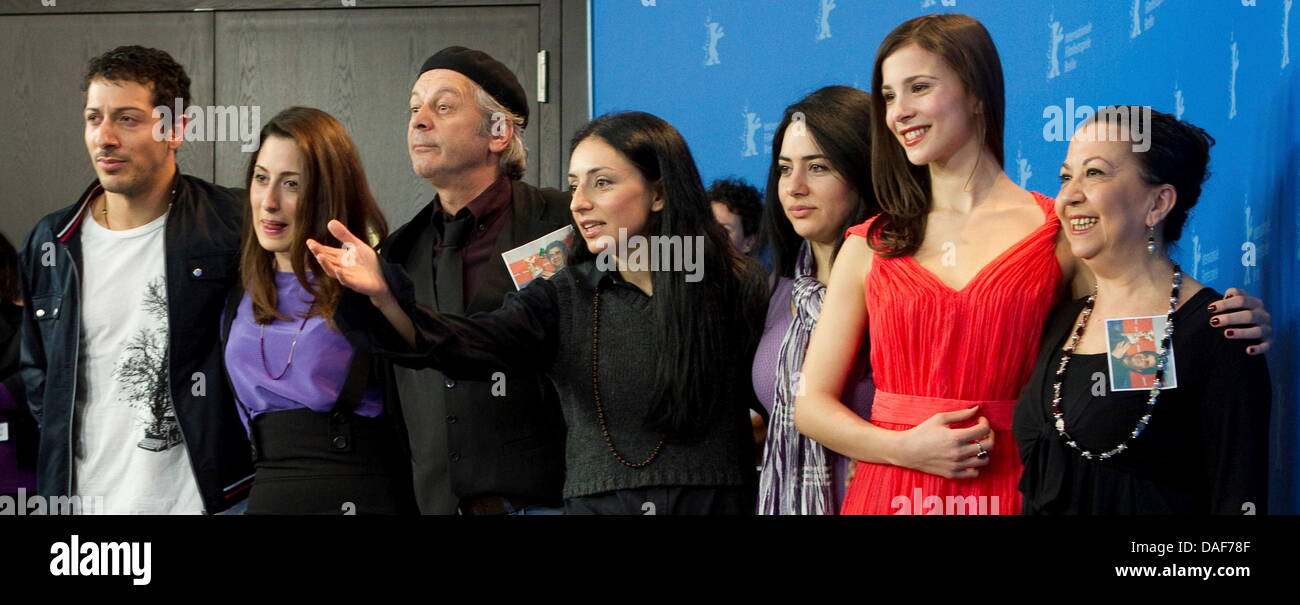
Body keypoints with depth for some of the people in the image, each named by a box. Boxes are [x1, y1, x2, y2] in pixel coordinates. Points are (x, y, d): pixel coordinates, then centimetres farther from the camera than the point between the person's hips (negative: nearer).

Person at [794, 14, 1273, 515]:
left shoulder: (1062, 233, 0)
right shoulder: (869, 246, 4)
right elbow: (811, 403, 4)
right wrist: (904, 448, -11)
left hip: (1008, 491, -1)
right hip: (890, 491, 1)